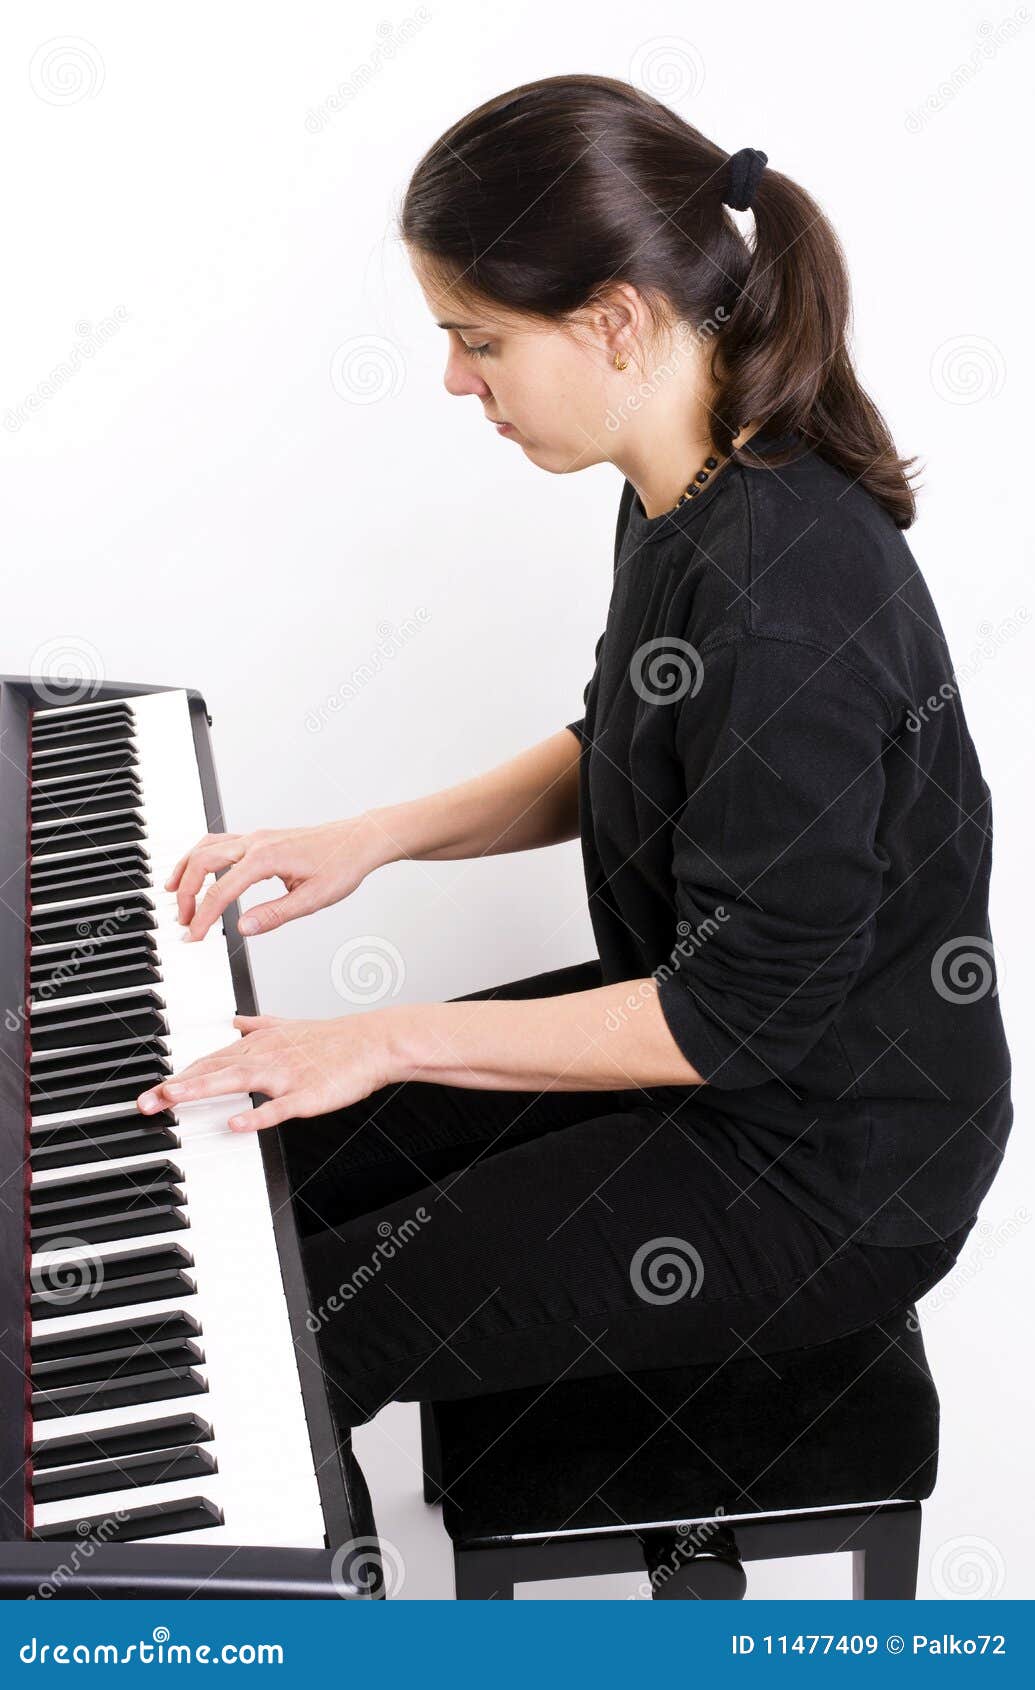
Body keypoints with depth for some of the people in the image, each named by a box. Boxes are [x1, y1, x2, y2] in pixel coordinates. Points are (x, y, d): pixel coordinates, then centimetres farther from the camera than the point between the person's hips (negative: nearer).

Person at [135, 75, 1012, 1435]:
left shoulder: (785, 593, -31)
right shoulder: (688, 498, -1)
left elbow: (742, 1015, -27)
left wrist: (394, 1039, -21)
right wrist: (369, 838, 2)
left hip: (829, 1170, -9)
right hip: (702, 1026, 9)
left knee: (305, 1324, -11)